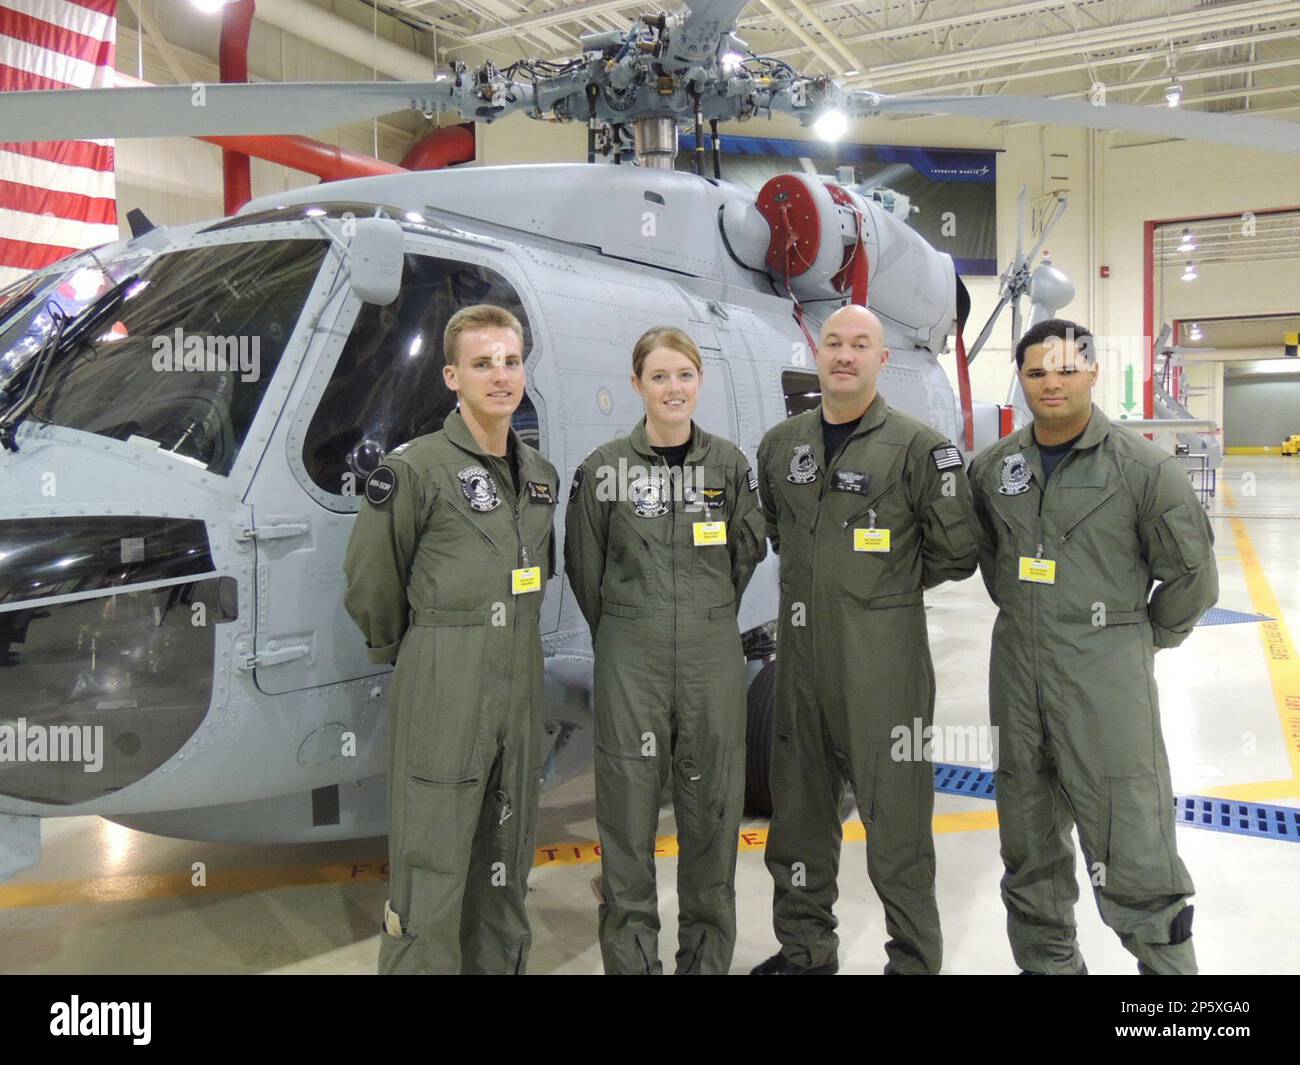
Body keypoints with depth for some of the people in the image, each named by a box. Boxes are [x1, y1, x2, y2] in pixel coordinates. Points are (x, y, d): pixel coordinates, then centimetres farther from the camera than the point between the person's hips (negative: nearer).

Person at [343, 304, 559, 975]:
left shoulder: (539, 474, 10)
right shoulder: (416, 468, -10)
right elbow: (369, 580, -3)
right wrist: (403, 651, 8)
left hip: (520, 690, 7)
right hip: (441, 692, -6)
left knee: (506, 862, 18)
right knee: (431, 874, 0)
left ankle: (499, 963, 34)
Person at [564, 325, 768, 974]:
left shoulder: (729, 463, 3)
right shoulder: (603, 468, -2)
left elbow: (748, 552, 13)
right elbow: (584, 566, 5)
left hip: (713, 659, 2)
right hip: (629, 660, -1)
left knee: (711, 807, 9)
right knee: (628, 807, 3)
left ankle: (708, 956, 26)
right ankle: (630, 956, 20)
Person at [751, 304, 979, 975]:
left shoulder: (918, 446, -7)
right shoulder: (780, 445, 9)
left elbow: (954, 551, -3)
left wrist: (893, 587, 6)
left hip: (885, 657, -5)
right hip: (800, 650, 6)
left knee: (895, 814, 3)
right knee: (799, 807, 16)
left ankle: (913, 957, 23)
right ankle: (805, 947, 35)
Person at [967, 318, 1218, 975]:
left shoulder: (1142, 467, -7)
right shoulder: (992, 468, 5)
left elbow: (1191, 574, 0)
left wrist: (1142, 638, 6)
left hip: (1107, 676, -4)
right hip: (1017, 673, 5)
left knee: (1131, 846, -4)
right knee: (1029, 845, 16)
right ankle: (1047, 959, 35)